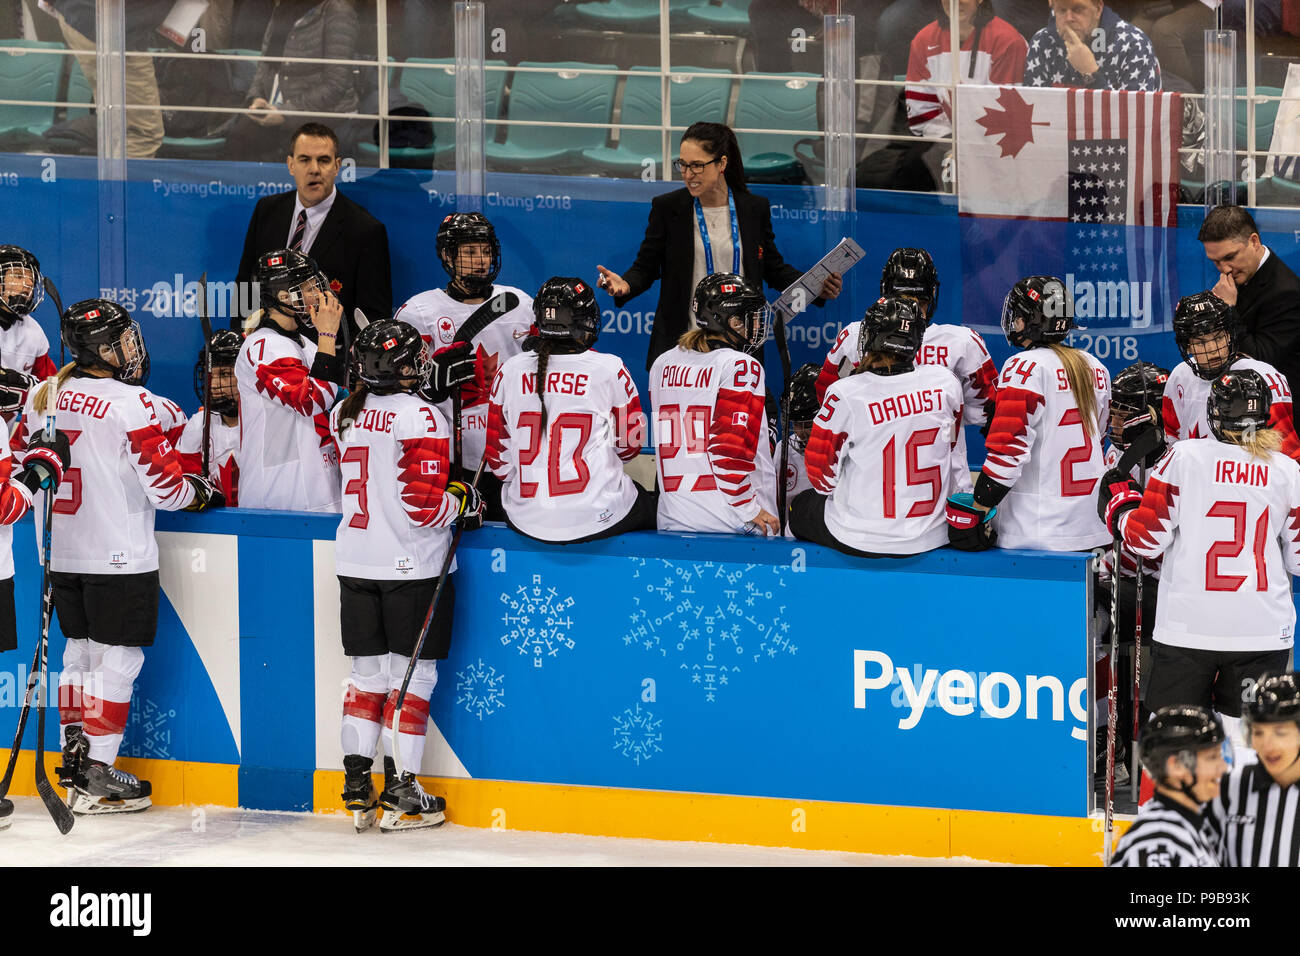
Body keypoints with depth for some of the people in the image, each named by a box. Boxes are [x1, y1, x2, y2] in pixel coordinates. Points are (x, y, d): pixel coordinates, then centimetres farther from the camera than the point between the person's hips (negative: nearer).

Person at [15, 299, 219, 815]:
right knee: (118, 658, -1)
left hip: (63, 554, 7)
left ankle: (74, 755, 26)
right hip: (119, 556, -7)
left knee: (81, 650, 19)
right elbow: (163, 485, -15)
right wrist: (201, 492, 5)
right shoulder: (130, 402, -15)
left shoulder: (45, 397, 5)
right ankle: (95, 777, -1)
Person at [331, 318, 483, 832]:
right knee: (413, 676, 3)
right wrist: (465, 499, -1)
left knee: (367, 674, 13)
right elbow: (425, 505, -20)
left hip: (355, 563, 6)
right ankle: (401, 794, 4)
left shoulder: (343, 415, 5)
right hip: (412, 567, -6)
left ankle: (357, 786, 11)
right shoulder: (421, 418, -16)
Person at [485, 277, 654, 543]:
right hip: (596, 517, -3)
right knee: (651, 506, 24)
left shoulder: (509, 371, -1)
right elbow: (629, 447, 5)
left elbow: (498, 457, 6)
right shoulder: (609, 369, -8)